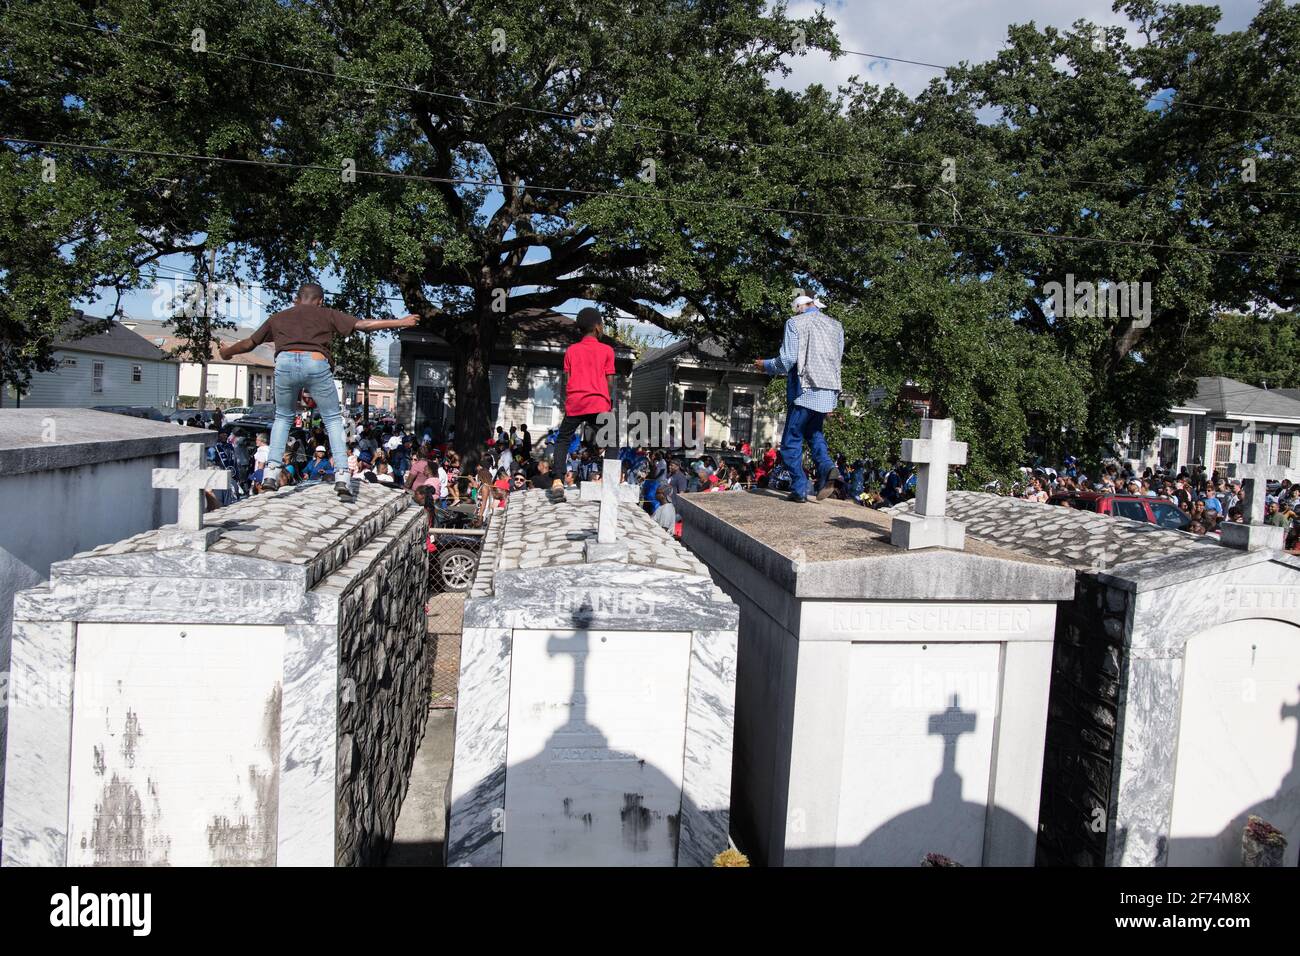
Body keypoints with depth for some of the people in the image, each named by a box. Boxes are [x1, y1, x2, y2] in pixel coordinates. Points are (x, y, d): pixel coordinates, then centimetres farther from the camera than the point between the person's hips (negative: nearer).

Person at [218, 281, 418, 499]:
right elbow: (362, 324, 16)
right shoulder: (326, 315, 23)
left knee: (283, 417, 24)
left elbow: (248, 343, 38)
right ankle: (341, 475, -2)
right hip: (316, 363, -2)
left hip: (285, 362, 2)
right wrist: (400, 322, 20)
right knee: (333, 419, 12)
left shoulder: (278, 317, 30)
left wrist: (227, 352, 58)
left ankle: (271, 472, 12)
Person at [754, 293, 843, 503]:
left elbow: (788, 359, -11)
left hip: (805, 391, -6)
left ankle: (799, 489, 1)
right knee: (814, 432, 22)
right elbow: (837, 360, 15)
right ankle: (827, 467, -4)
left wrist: (765, 365, 7)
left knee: (792, 441, 4)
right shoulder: (836, 326, 15)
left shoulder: (795, 323, -2)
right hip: (829, 391, 6)